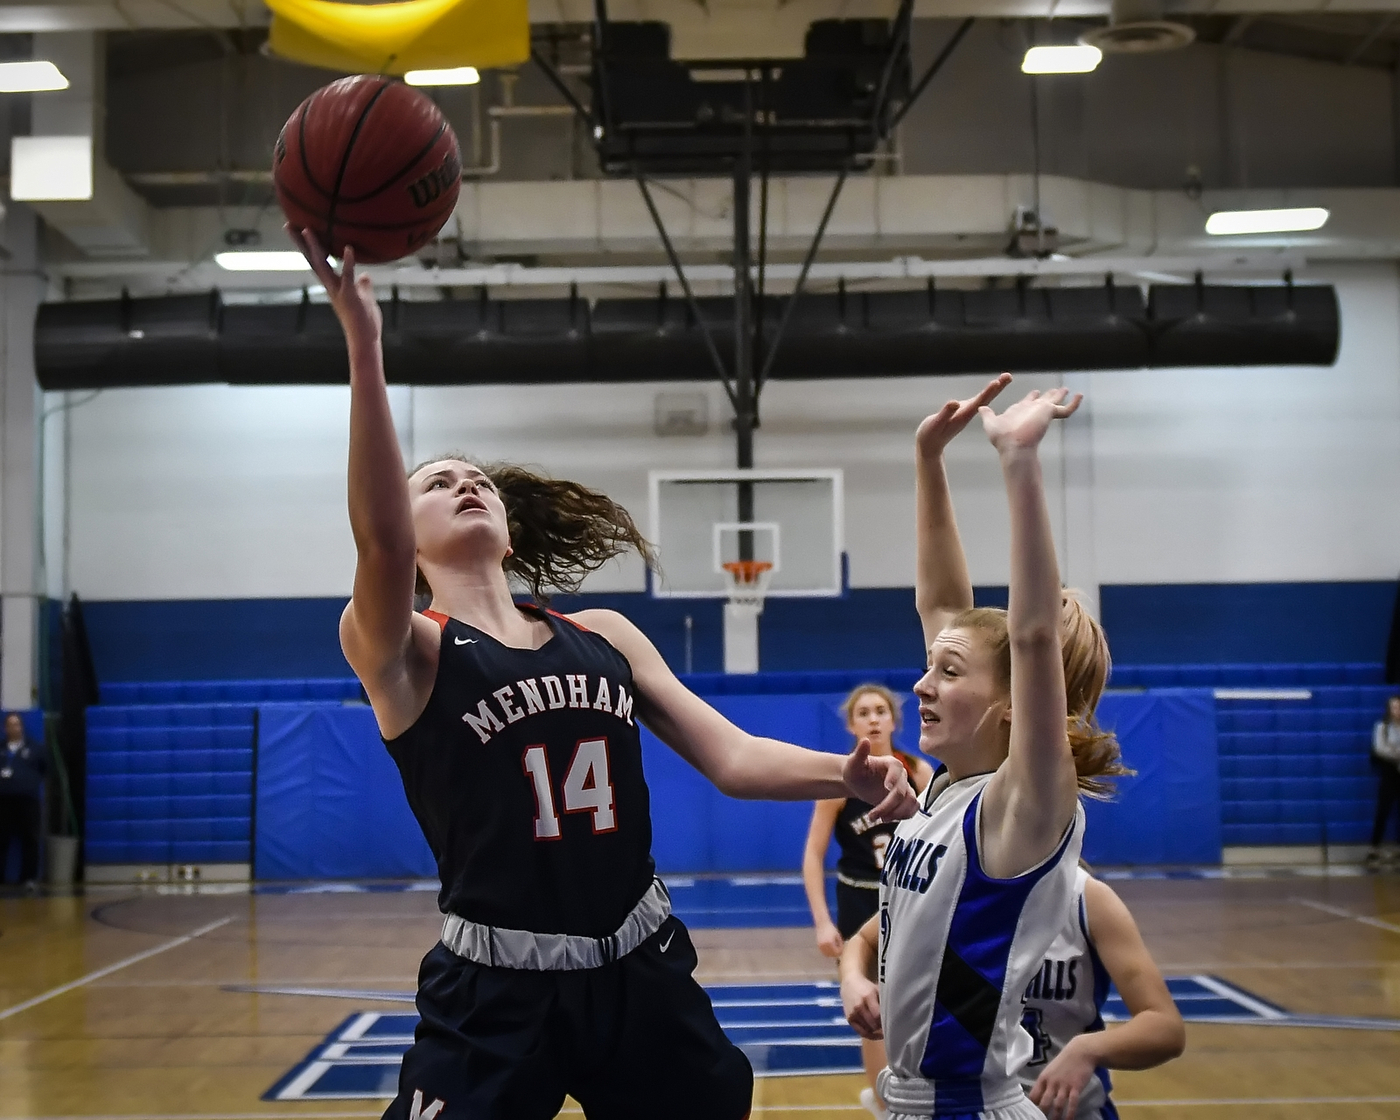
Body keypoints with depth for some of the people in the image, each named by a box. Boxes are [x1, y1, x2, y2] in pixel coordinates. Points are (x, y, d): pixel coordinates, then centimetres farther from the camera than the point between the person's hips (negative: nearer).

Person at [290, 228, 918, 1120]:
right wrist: (364, 346, -36)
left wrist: (845, 773, -15)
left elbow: (730, 756, 4)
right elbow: (379, 544, -27)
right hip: (494, 996, -4)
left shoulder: (606, 637, 9)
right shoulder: (401, 653, -5)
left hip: (642, 975, 4)